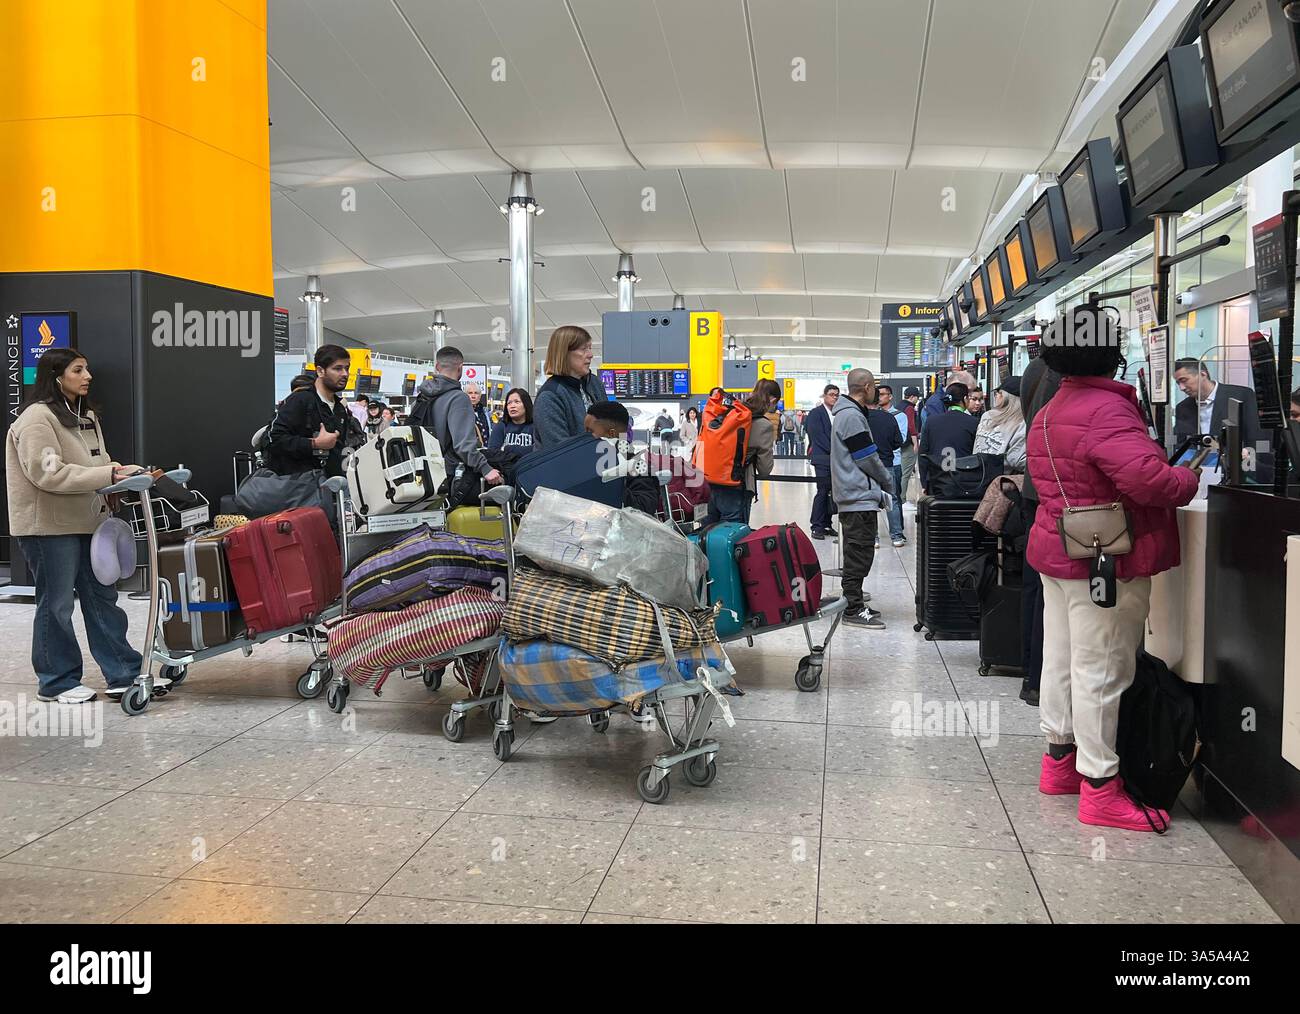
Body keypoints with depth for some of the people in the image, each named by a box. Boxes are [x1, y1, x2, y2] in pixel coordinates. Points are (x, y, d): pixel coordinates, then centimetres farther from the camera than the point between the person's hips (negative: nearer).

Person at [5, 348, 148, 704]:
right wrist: (108, 476, -24)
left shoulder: (86, 415, 14)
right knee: (56, 604, 3)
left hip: (86, 521, 8)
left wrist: (121, 473, -5)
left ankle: (124, 674, 15)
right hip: (49, 526, -8)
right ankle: (57, 681, 16)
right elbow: (49, 474, -22)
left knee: (102, 597, 10)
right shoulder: (36, 417, -14)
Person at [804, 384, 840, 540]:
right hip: (823, 458, -6)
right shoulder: (815, 414, -3)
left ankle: (826, 525, 12)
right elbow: (818, 437, -10)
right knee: (823, 492, -8)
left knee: (831, 493, 6)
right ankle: (816, 527, -2)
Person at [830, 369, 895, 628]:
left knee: (856, 551, 19)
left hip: (852, 495, 11)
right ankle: (854, 609, -6)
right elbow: (868, 459, -15)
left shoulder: (847, 413, 17)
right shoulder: (853, 416, -17)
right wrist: (888, 484, 0)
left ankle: (851, 595, 31)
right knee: (860, 552, -8)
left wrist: (881, 488, 16)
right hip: (859, 496, -11)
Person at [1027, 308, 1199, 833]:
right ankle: (1100, 788, 4)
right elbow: (1146, 478, -29)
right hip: (1106, 562, -10)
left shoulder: (1049, 413, 13)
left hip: (1056, 550, 10)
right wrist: (1187, 479, -11)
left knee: (1061, 660, 16)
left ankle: (1060, 759, 28)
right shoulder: (1106, 409, -19)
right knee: (1101, 672, -4)